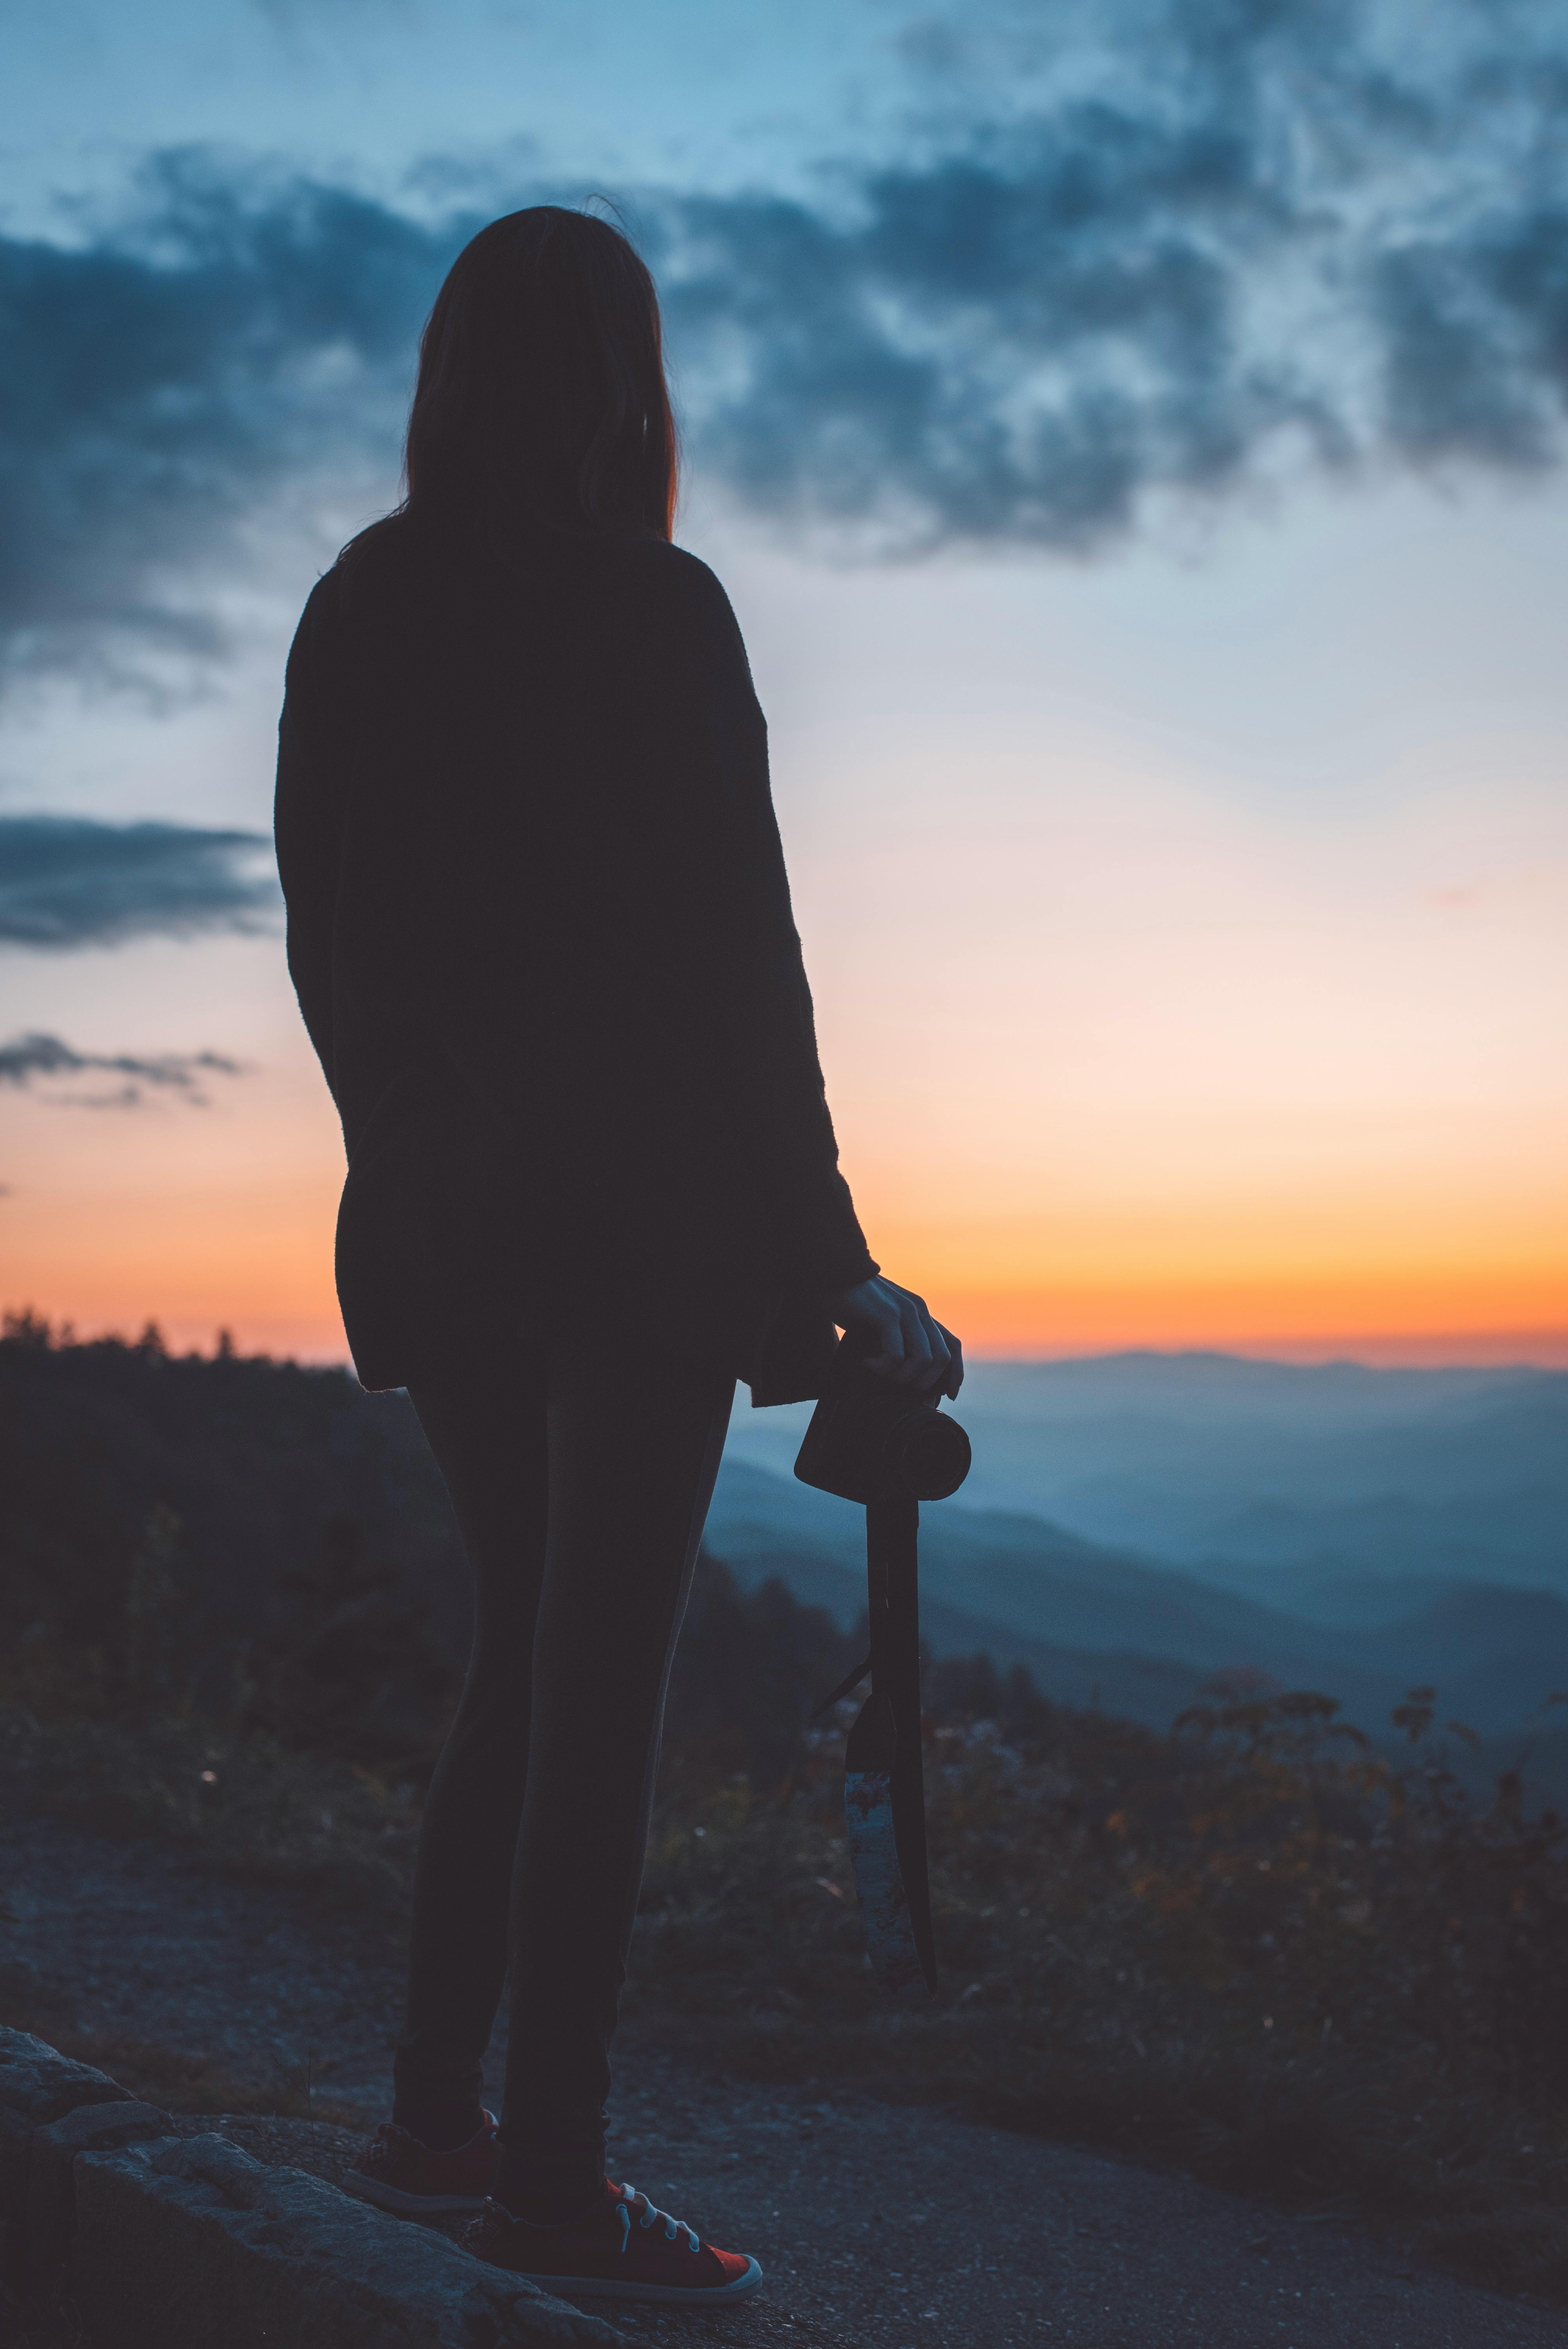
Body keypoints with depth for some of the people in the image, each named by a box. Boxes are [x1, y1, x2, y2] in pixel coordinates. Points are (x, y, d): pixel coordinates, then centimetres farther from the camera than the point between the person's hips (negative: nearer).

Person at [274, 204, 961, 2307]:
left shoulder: (351, 616, 7)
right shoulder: (653, 611, -9)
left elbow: (329, 945, 10)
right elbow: (741, 950, -10)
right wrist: (830, 1256, -4)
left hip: (437, 1220, 6)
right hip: (639, 1208, -6)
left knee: (531, 1654, 17)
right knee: (603, 1677, 1)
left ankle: (434, 2117, 21)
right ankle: (552, 2177, 7)